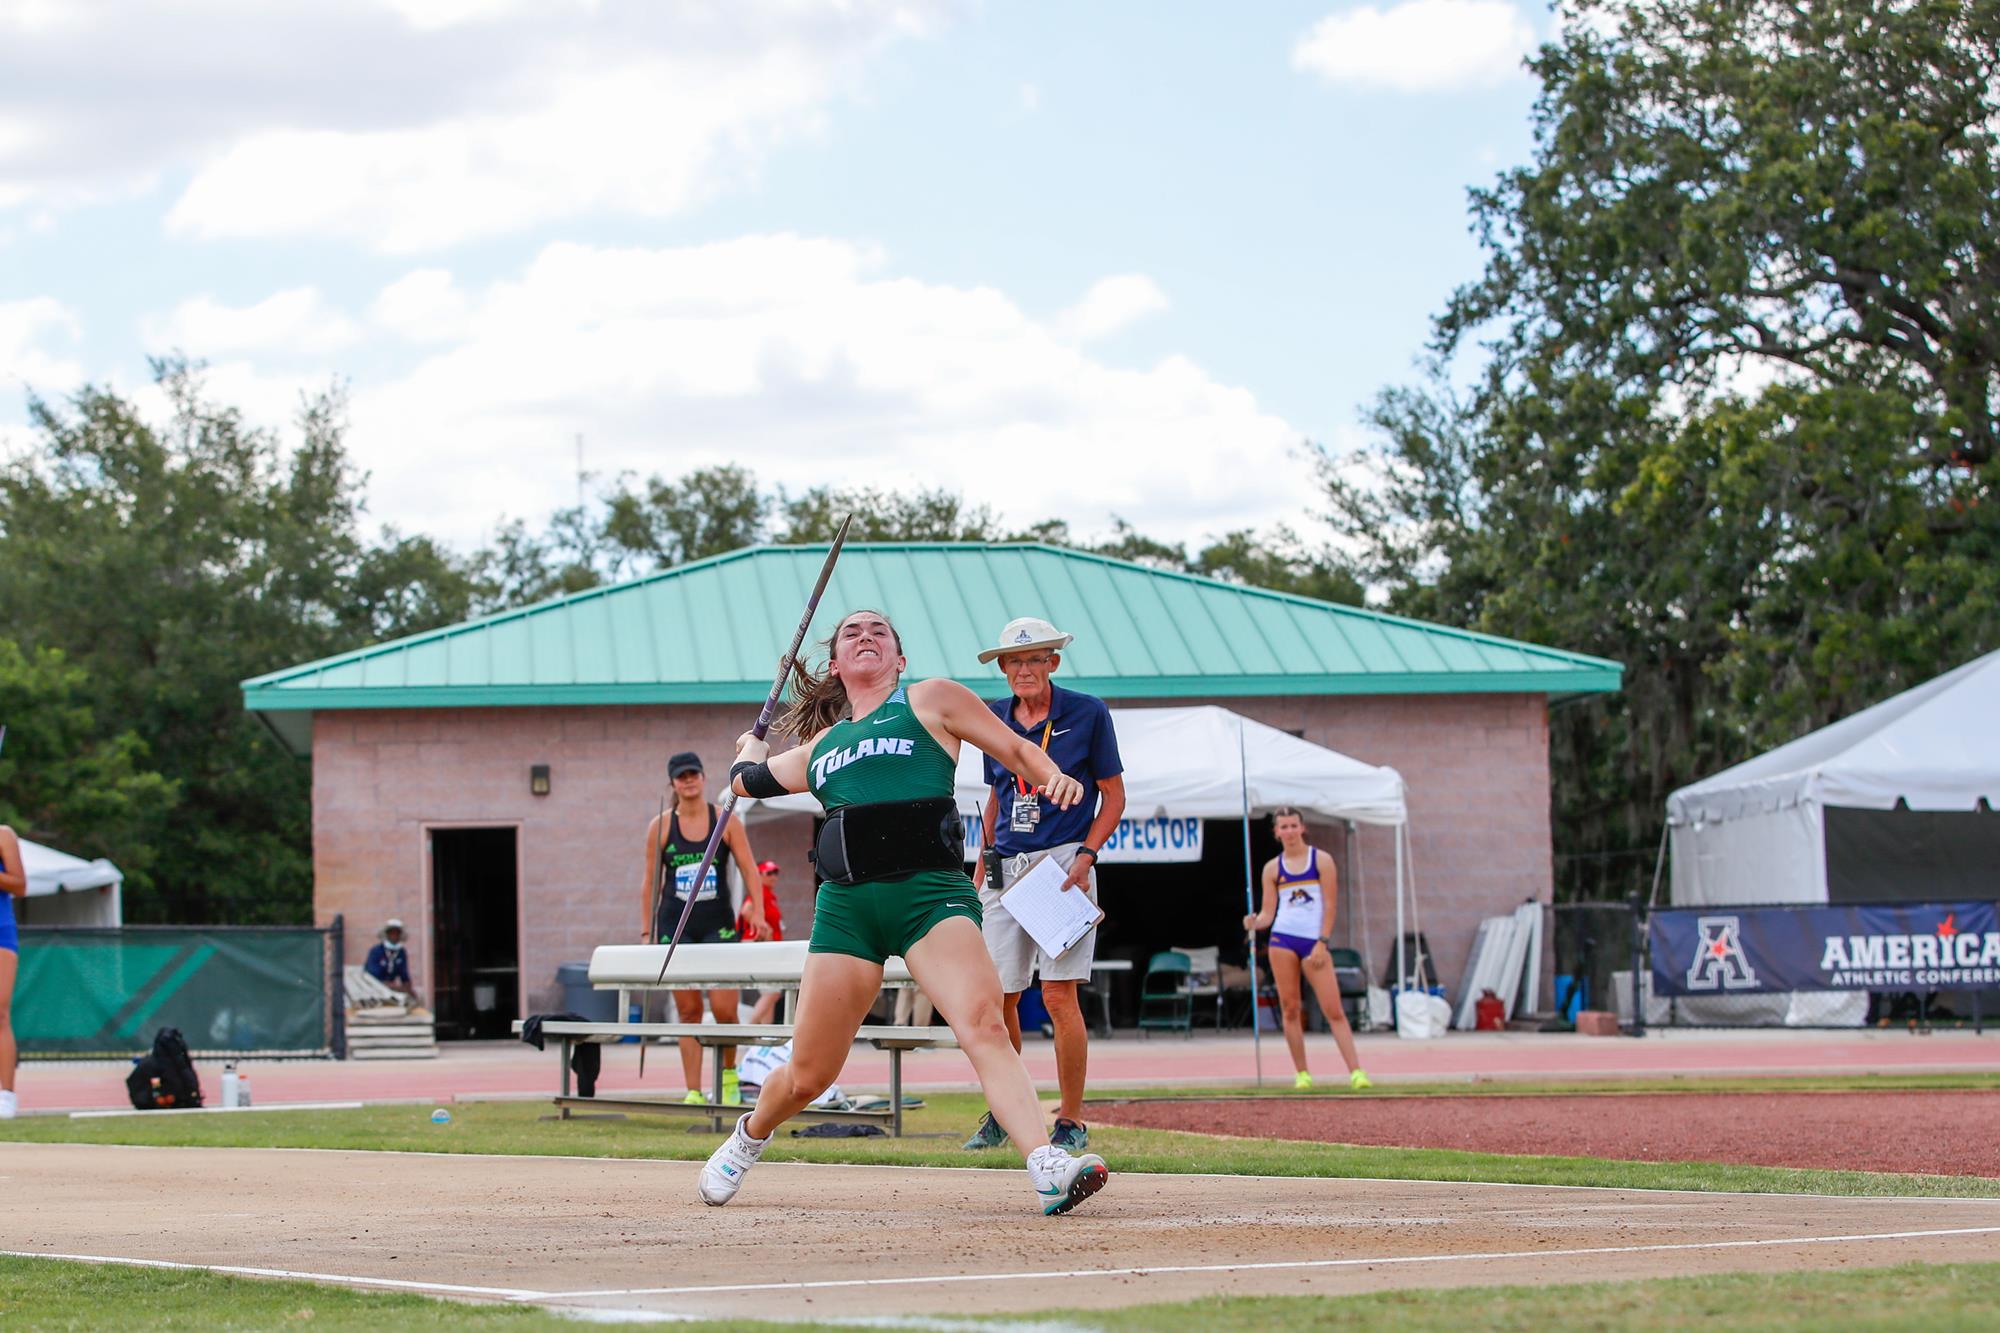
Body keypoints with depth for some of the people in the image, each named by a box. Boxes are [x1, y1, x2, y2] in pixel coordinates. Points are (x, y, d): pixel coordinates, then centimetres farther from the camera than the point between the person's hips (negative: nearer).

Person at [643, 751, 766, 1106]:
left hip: (718, 924, -1)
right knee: (688, 1011, 0)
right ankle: (693, 1091, 3)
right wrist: (648, 933, 5)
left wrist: (757, 910, -11)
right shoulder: (660, 827, 3)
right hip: (675, 926, 1)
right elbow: (651, 882, 7)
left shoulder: (725, 821, 2)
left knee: (724, 1007, -8)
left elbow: (749, 868, 2)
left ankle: (729, 1074, 17)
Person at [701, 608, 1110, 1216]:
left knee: (984, 1026, -27)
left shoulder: (931, 700, 14)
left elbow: (1015, 748, 12)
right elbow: (749, 780, 39)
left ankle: (1048, 1170, -40)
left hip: (930, 892, -4)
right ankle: (749, 1137, 38)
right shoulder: (822, 745, 25)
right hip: (846, 903, 4)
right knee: (807, 1075, 6)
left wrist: (1056, 778, -6)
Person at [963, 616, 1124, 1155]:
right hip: (1006, 867, 5)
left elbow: (1113, 795, 3)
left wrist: (1086, 855, -10)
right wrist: (982, 863, 16)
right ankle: (1002, 1115, 19)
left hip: (1063, 862, -4)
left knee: (1059, 995, -12)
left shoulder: (1087, 713, -1)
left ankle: (1071, 1122, -3)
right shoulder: (994, 718, 11)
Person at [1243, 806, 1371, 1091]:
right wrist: (1255, 922, -14)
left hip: (1315, 941, -2)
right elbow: (1268, 913, 8)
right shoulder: (1273, 868, 10)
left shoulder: (1321, 861, 3)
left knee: (1334, 1010, -9)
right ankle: (1301, 1073, 8)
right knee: (1290, 1010, 0)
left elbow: (1329, 905, 0)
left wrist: (1322, 943, -8)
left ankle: (1356, 1071, -12)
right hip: (1283, 939, 2)